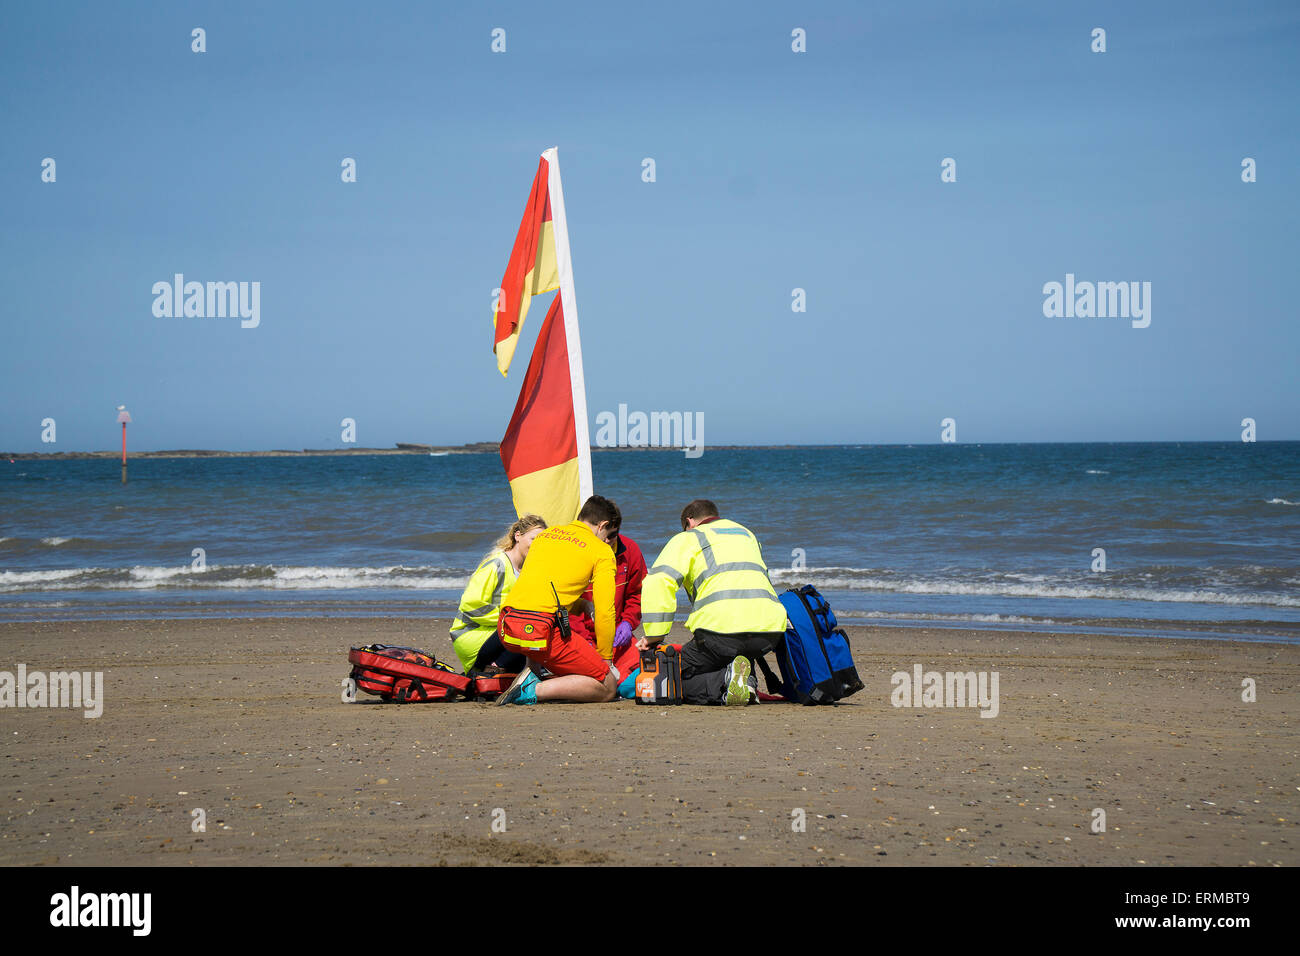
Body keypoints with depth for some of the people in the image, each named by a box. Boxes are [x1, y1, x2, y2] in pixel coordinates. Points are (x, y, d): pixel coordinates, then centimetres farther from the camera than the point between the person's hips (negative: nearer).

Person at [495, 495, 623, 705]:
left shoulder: (545, 535, 24)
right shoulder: (601, 551, 6)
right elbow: (605, 613, 2)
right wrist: (605, 659, 15)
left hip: (506, 628, 7)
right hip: (544, 630, -7)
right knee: (607, 687, 3)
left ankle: (533, 672, 11)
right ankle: (535, 691, -14)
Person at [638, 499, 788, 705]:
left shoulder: (688, 539, 13)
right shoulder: (747, 534, 33)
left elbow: (658, 582, -3)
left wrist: (654, 636, -2)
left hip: (722, 627, -5)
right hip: (770, 632, 5)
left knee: (678, 682, 10)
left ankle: (726, 680, -19)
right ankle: (747, 680, -1)